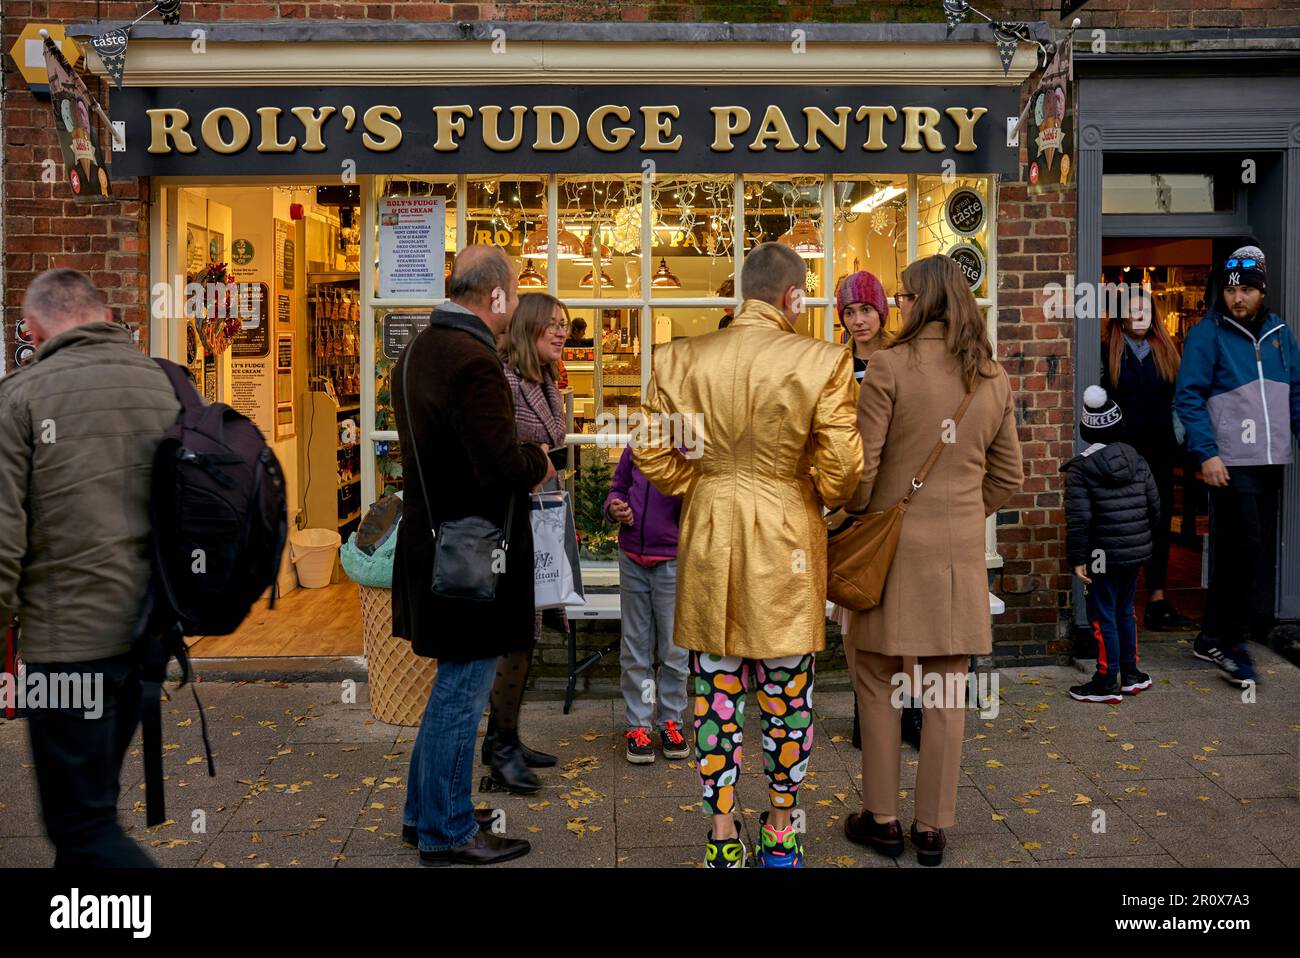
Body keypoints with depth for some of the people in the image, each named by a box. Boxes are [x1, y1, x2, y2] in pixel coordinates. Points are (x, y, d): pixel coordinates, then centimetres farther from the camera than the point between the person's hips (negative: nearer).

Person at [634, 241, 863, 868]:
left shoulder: (680, 359, -1)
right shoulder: (821, 362, -10)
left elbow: (651, 452, 2)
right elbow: (840, 467, -10)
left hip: (708, 538, 3)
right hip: (787, 540, -2)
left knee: (716, 694, 11)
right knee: (787, 698, 12)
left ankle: (722, 838, 20)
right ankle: (781, 835, 26)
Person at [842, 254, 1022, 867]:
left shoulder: (889, 366, -11)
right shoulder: (994, 378, 6)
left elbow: (862, 466, -11)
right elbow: (1008, 476, 10)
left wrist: (854, 521, 5)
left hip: (894, 543, -4)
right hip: (962, 550, 4)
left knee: (877, 683, 11)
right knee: (946, 691, 11)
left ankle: (882, 820, 19)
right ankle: (933, 828, 20)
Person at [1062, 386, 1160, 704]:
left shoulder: (1080, 469, -12)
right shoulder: (1137, 460, 5)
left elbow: (1078, 519, -15)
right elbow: (1154, 506, 10)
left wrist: (1077, 559, -10)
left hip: (1104, 555, -6)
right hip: (1136, 552, 6)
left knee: (1104, 618, 1)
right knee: (1125, 612, 19)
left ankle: (1107, 683, 7)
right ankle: (1131, 674, 28)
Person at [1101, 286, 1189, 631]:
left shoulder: (1165, 351, 13)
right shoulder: (1107, 352, 1)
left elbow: (1176, 401, 14)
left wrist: (1176, 442, 5)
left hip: (1159, 452, 4)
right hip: (1121, 453, -4)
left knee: (1160, 523, 6)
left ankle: (1157, 598, 12)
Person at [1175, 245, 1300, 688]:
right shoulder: (1207, 333, -6)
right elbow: (1189, 397, -10)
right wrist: (1207, 453, -16)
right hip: (1230, 463, -6)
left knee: (1236, 552, 10)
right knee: (1248, 546, -10)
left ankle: (1215, 638, 20)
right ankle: (1228, 640, 2)